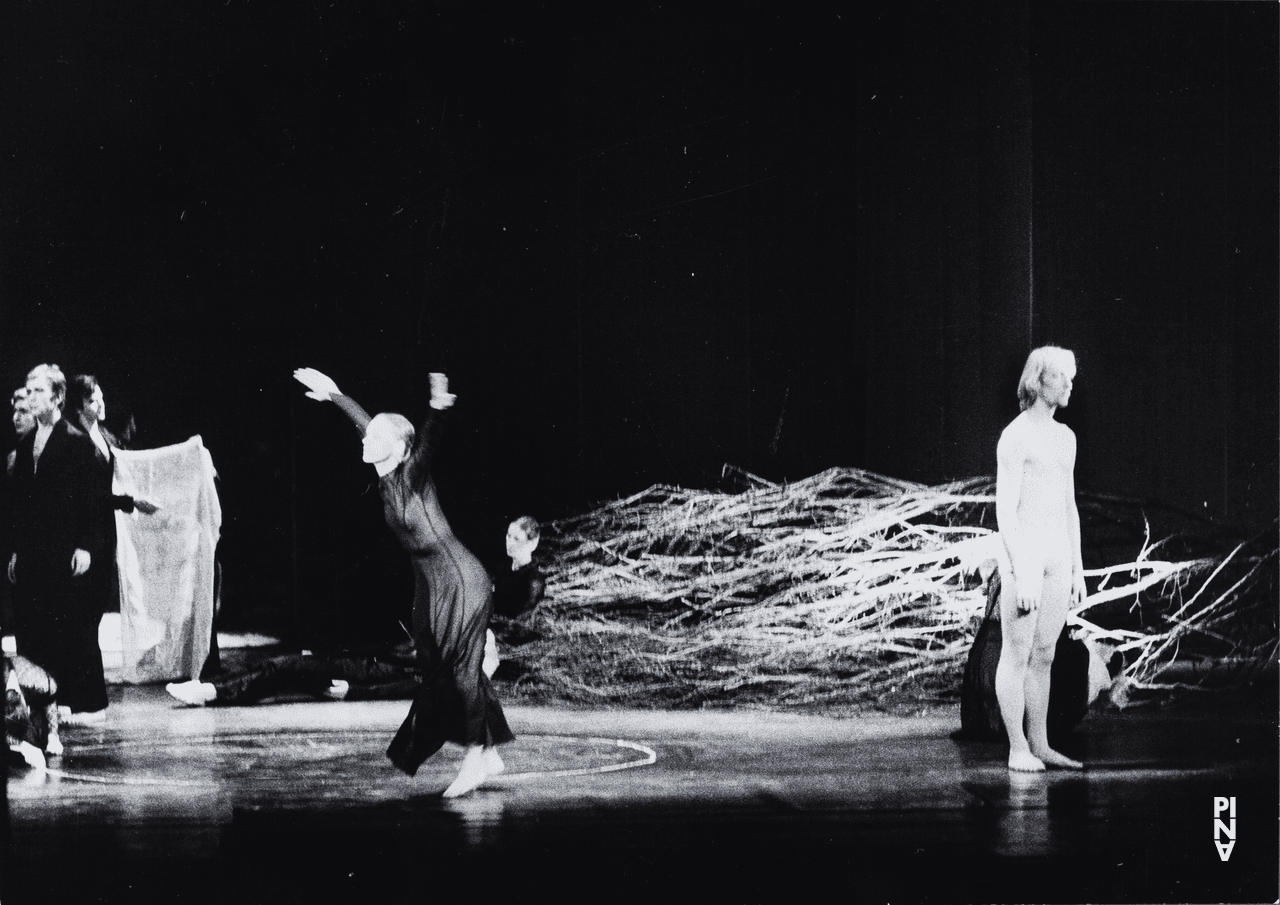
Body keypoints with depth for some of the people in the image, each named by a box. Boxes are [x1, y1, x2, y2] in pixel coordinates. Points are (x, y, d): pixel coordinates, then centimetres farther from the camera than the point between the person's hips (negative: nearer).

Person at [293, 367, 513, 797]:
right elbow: (366, 422, 18)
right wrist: (334, 396, 29)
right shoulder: (385, 476, 4)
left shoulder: (412, 475, -16)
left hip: (459, 580, -9)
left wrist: (437, 410, -57)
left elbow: (427, 442, -37)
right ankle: (487, 753, 16)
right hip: (430, 583, 9)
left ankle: (476, 757, 1)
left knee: (456, 667, -7)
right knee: (439, 666, 9)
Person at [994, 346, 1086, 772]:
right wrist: (1020, 574, -19)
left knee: (1044, 656, 11)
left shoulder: (1064, 437, 15)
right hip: (1022, 551, -8)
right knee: (1017, 655, -2)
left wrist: (1078, 569, 16)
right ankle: (1018, 750, 2)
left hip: (1058, 557, 8)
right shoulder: (1015, 437, -10)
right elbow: (1005, 510, -15)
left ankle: (1040, 745, 16)